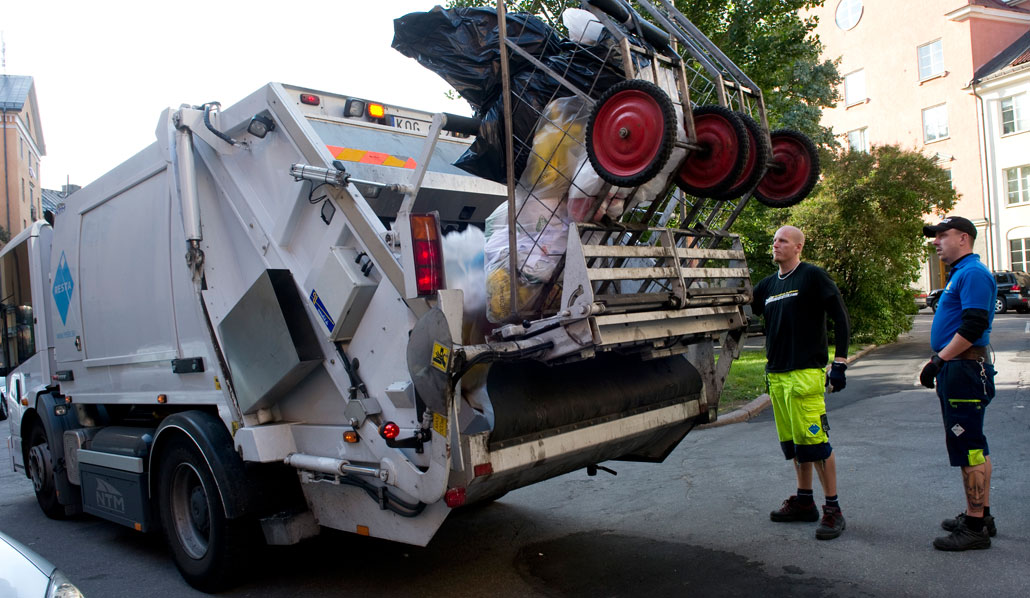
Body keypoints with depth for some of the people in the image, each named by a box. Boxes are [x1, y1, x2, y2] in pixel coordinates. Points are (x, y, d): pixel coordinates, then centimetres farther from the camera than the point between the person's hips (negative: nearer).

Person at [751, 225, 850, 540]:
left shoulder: (813, 276, -3)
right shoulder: (768, 284, 16)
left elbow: (840, 317, -6)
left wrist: (839, 363, -11)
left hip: (806, 373, -7)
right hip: (776, 375, 7)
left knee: (815, 440, -8)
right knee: (793, 442, 13)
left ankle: (833, 508, 3)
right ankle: (804, 502, 24)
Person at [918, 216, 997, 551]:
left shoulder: (974, 273, -14)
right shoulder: (960, 274, 18)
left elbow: (973, 326, -23)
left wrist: (939, 361, -21)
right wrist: (941, 363, 18)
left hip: (965, 370, -11)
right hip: (957, 370, 11)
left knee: (968, 448, -7)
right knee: (973, 447, 16)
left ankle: (975, 528, 0)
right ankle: (980, 516, 26)